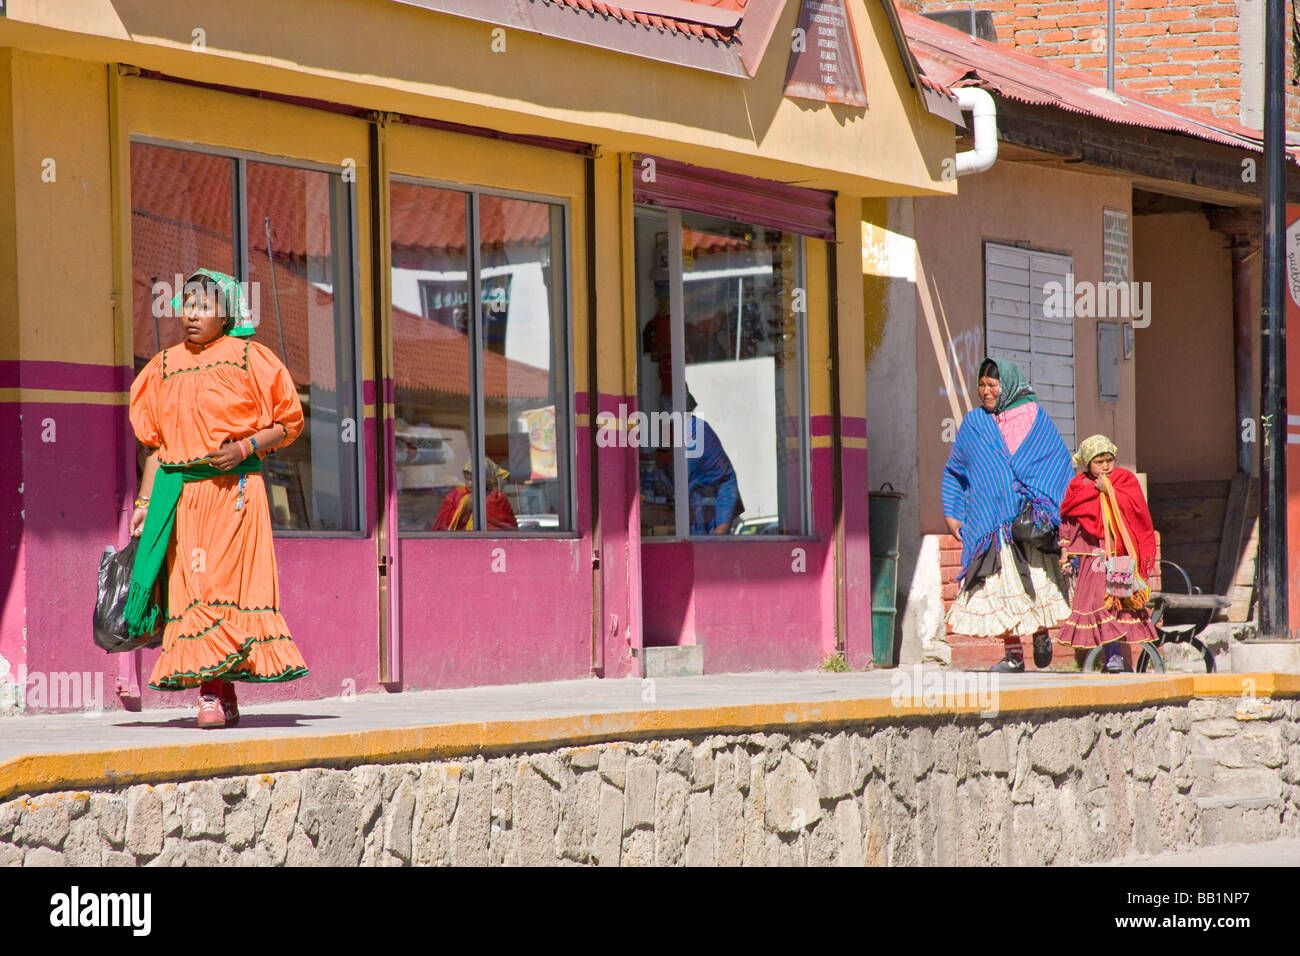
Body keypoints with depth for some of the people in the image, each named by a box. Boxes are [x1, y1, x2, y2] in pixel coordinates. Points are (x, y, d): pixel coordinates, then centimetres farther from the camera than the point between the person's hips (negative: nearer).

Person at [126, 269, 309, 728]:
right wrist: (145, 501, 10)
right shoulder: (165, 367, 14)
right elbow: (156, 441, 17)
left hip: (233, 485, -4)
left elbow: (288, 422, 4)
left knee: (222, 580, -12)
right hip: (180, 490, 4)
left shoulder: (248, 358, 2)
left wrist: (246, 447, -13)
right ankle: (220, 697, 1)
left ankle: (215, 692, -12)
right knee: (189, 583, -2)